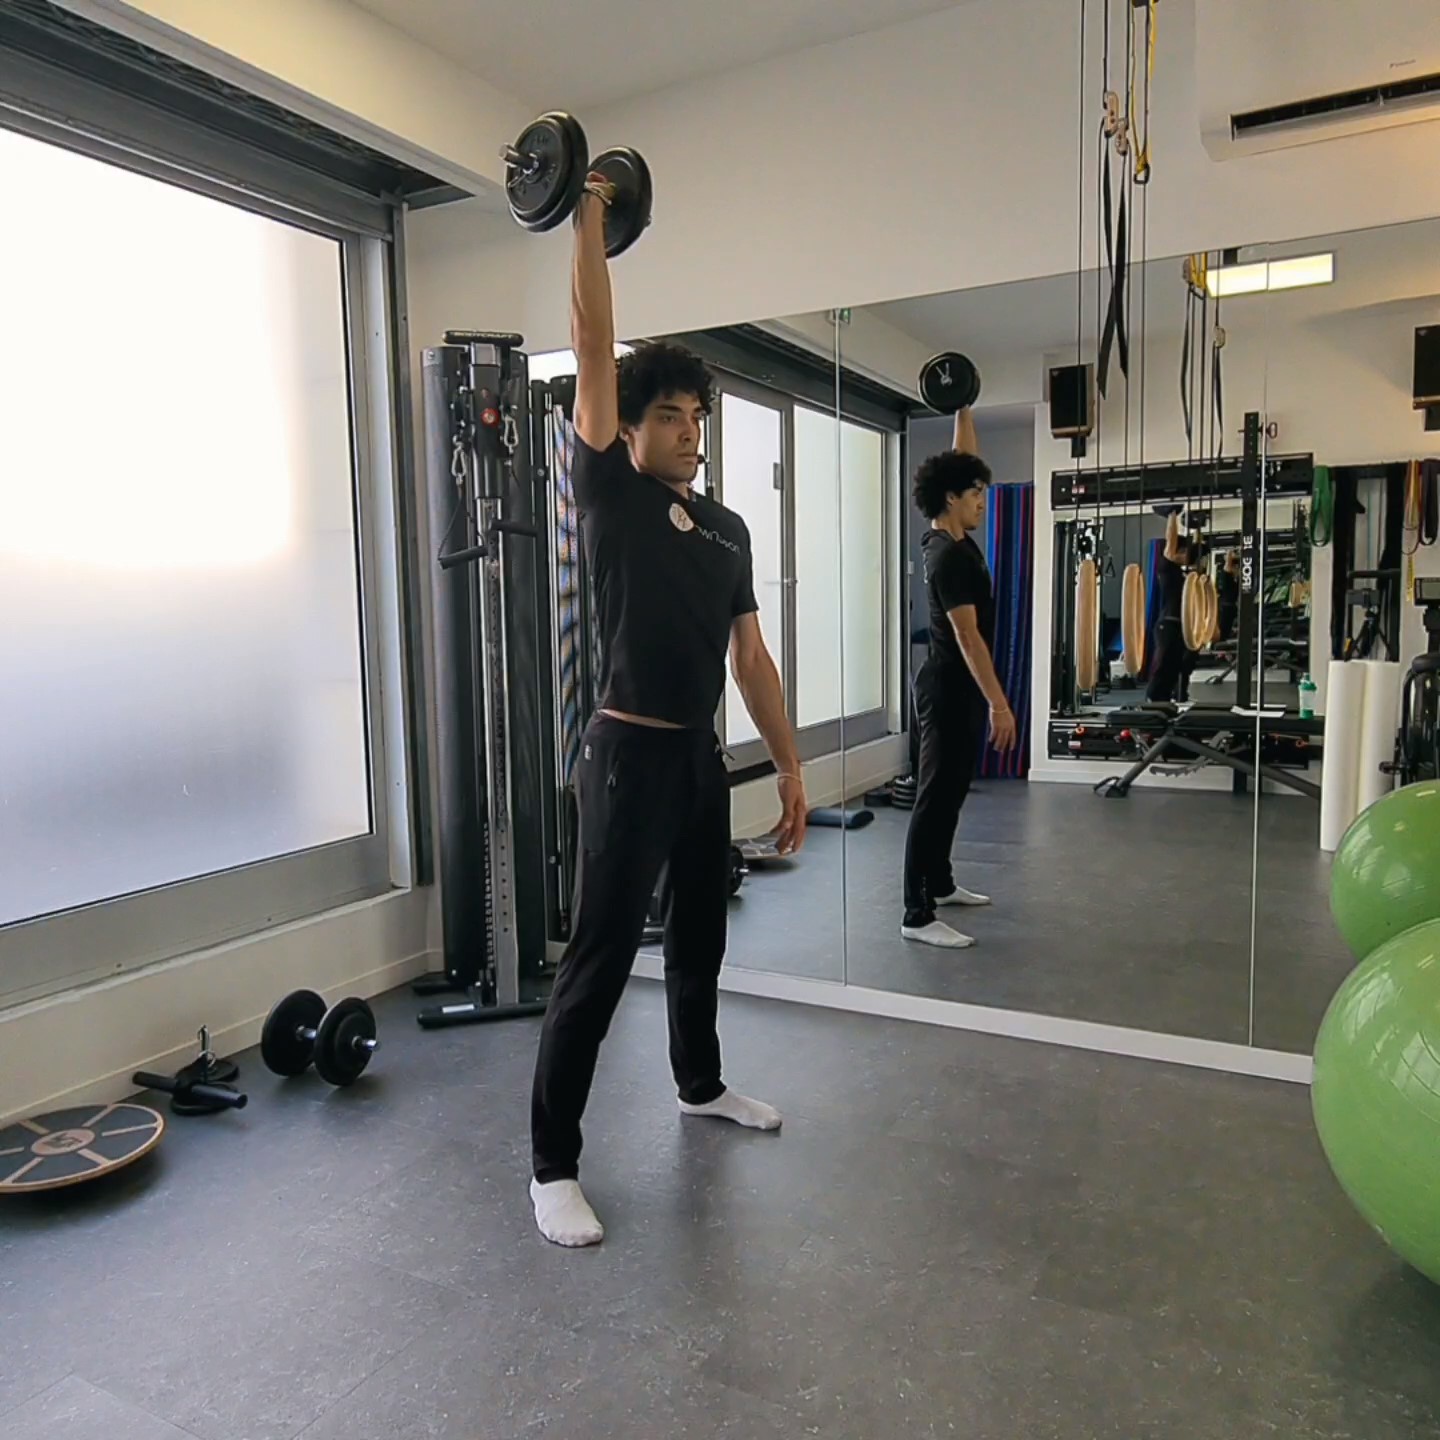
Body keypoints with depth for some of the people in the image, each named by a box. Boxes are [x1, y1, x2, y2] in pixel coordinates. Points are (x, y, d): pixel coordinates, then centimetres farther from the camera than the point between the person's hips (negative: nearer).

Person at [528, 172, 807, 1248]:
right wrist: (591, 221, -9)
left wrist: (791, 766, 10)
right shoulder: (612, 494, -4)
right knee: (601, 957, -5)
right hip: (631, 756, -7)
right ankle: (554, 1164, 6)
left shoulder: (727, 530, 13)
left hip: (703, 759, 7)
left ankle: (701, 1082, 45)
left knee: (701, 936, 22)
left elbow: (751, 657, 12)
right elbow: (595, 354, -12)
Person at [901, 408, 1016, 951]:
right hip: (950, 688, -11)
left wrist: (963, 408, 20)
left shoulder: (953, 540, 9)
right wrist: (999, 703, -26)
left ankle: (940, 883, 33)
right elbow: (968, 637, -25)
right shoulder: (949, 555, -20)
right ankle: (918, 915, -5)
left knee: (953, 792, 20)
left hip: (959, 686, 11)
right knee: (936, 798, -9)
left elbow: (964, 459, 23)